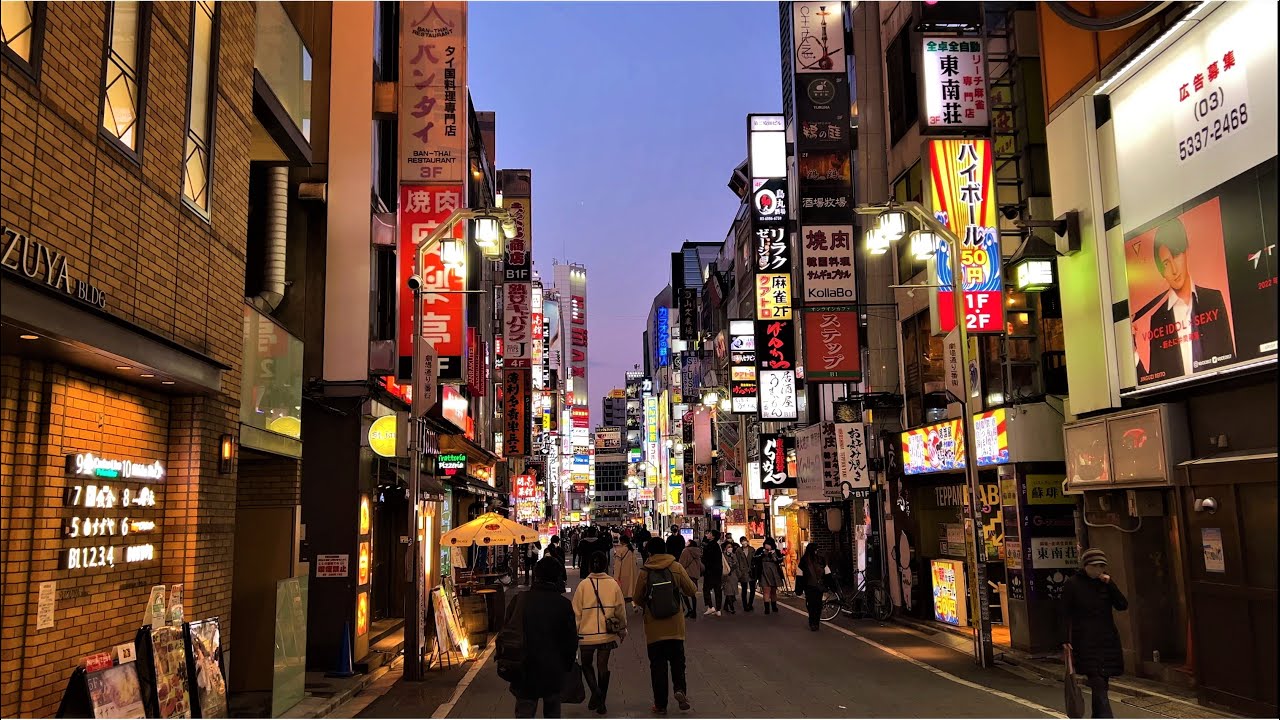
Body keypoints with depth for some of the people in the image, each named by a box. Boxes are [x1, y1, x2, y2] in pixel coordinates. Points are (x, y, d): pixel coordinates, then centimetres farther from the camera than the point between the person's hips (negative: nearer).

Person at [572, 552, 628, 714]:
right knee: (603, 666, 13)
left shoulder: (583, 585, -8)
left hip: (587, 634, -1)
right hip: (607, 634, 1)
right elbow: (621, 609, 3)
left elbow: (576, 611, -4)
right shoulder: (613, 584, -4)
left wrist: (575, 631, 7)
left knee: (586, 664, 18)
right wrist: (623, 629, 17)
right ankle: (601, 703, 17)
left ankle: (595, 691, -4)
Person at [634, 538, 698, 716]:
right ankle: (680, 688, -8)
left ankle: (660, 704, 10)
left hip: (654, 626, -1)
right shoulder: (677, 568, -6)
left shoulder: (644, 572, -8)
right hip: (675, 625, 1)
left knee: (657, 664, 8)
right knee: (677, 660, 15)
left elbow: (637, 598, 0)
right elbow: (691, 591, -2)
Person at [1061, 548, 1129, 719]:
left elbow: (1123, 606, -1)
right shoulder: (1072, 585, -3)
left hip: (1107, 640, 5)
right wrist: (1065, 641, -10)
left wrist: (1110, 584, -10)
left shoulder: (1105, 583, 10)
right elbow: (1066, 615, -3)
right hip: (1086, 642, -5)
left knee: (1101, 684, 9)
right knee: (1098, 685, -13)